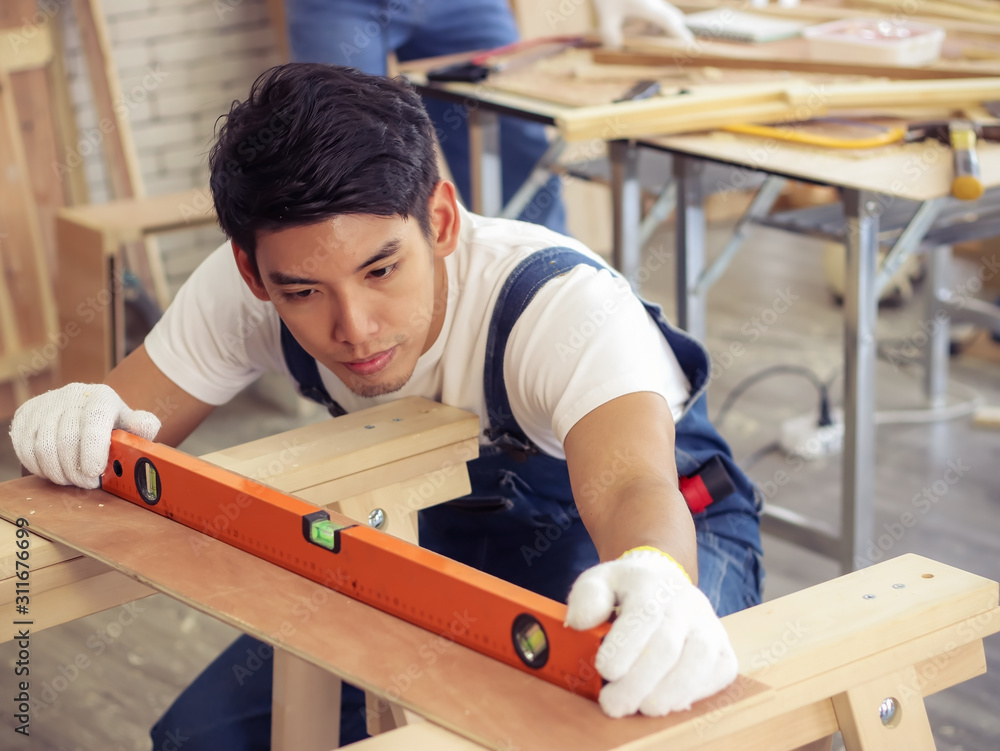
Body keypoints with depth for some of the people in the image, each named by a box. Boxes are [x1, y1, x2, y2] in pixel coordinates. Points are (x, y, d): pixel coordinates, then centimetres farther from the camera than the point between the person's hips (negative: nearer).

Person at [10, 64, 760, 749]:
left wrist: (656, 584, -79)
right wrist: (72, 425, -39)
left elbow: (633, 488, -54)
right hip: (453, 536, 5)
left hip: (663, 537, -5)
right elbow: (125, 430, -13)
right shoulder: (243, 290, -22)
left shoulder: (566, 304, -37)